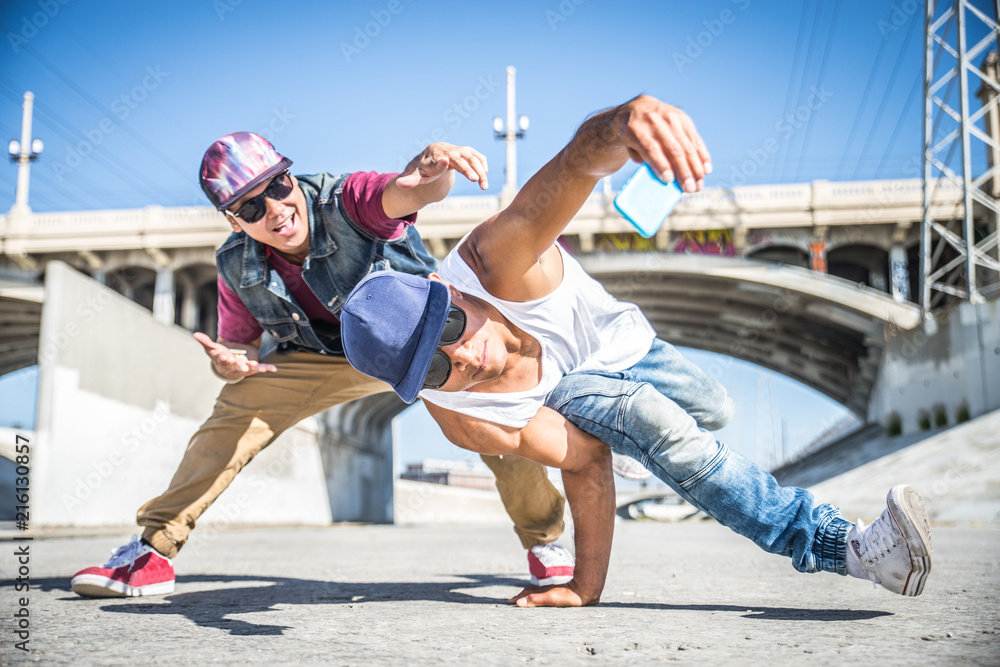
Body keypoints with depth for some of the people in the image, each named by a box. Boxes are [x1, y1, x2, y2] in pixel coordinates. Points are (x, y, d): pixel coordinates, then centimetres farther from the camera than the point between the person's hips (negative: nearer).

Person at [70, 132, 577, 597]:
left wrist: (431, 165, -79)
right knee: (237, 409, -8)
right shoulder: (238, 268, -15)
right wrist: (229, 363, -30)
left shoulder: (346, 200, -31)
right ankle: (152, 552, 3)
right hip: (324, 356, 4)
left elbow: (406, 192, -53)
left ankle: (543, 537, -4)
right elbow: (238, 344, -3)